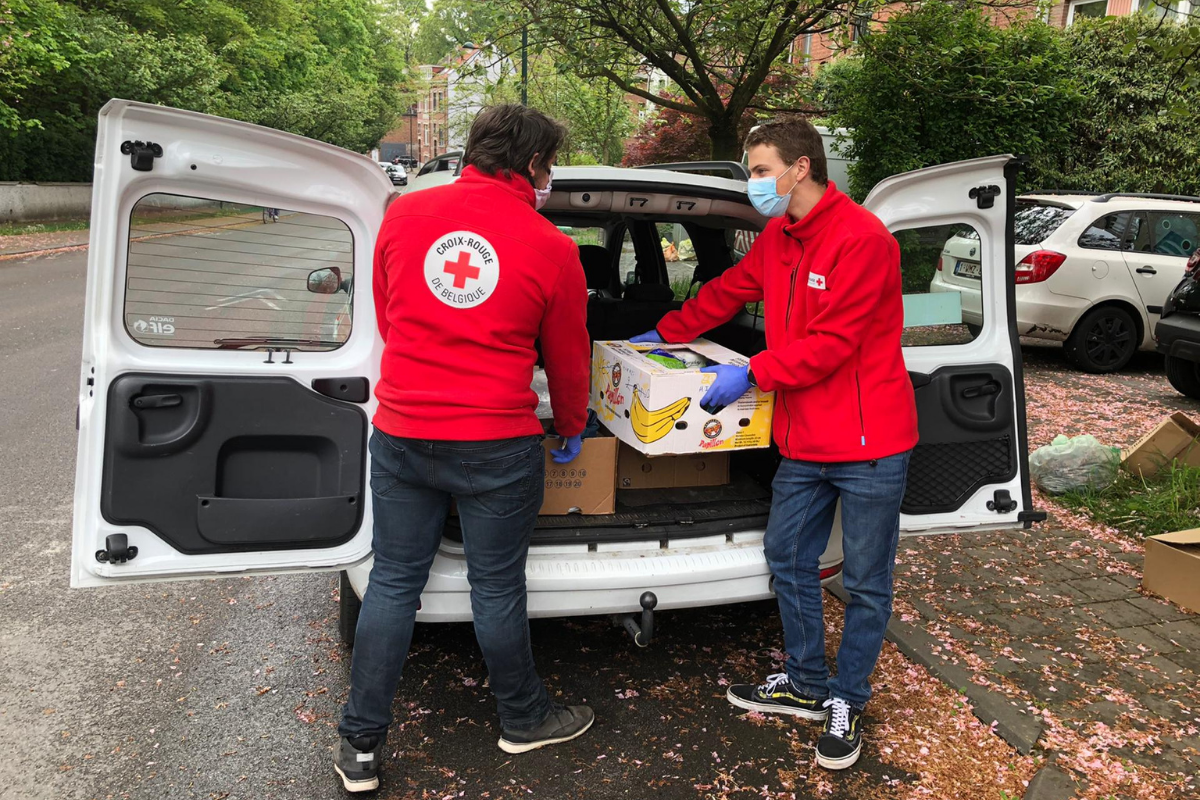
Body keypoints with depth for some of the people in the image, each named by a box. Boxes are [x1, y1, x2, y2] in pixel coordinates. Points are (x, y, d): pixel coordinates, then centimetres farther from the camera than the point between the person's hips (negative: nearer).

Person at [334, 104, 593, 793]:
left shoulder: (404, 214, 3)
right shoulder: (551, 248, -6)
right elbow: (569, 358, 5)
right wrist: (573, 430, 24)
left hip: (400, 436, 3)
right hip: (498, 446, -3)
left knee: (393, 583, 14)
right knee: (498, 589, 13)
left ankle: (360, 746, 24)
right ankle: (524, 718, 36)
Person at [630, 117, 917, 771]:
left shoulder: (861, 238, -18)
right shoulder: (777, 238, 9)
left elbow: (831, 344, -22)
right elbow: (726, 292, 21)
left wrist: (750, 375, -18)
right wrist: (662, 335, 26)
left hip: (869, 446, -8)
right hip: (803, 441, 8)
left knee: (865, 582, 7)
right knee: (788, 559, 15)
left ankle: (846, 703, 25)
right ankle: (806, 685, 33)